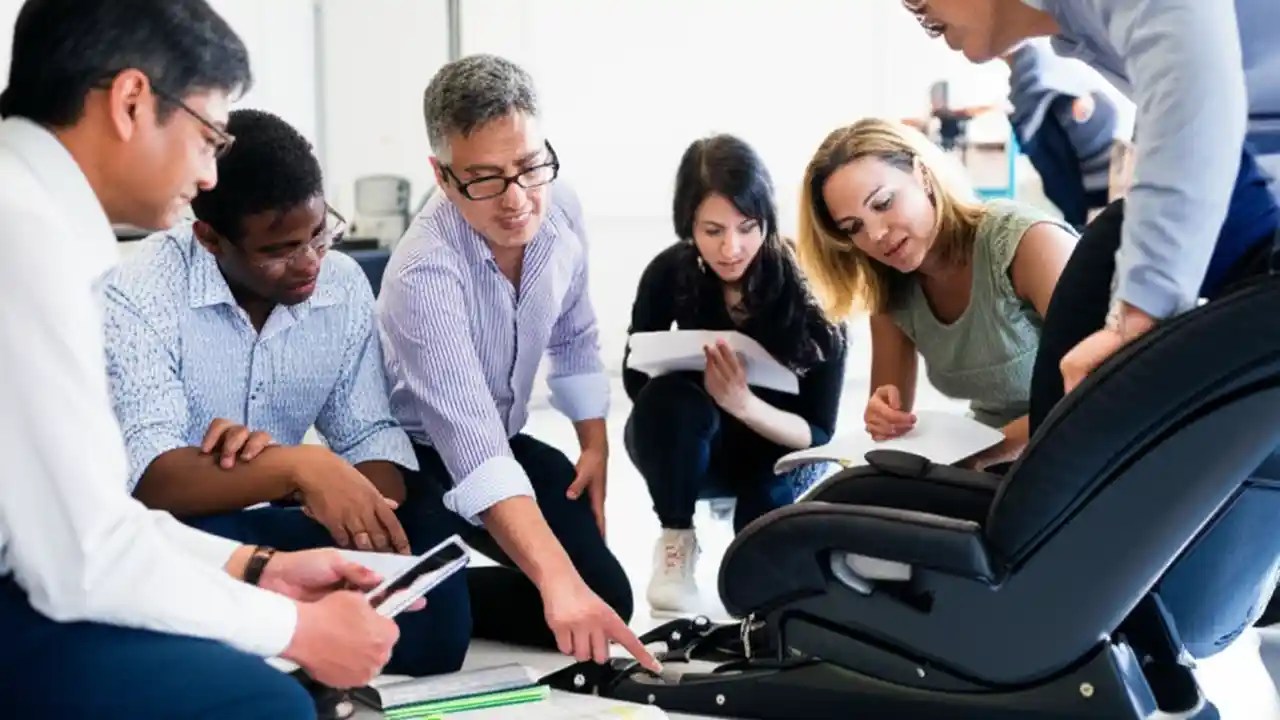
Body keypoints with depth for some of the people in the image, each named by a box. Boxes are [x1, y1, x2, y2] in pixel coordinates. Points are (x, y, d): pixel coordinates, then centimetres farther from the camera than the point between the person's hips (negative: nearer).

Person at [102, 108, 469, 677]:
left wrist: (363, 507, -26)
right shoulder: (141, 294, -19)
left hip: (278, 527, 5)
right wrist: (300, 466, -43)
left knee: (431, 595, -21)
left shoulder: (344, 286, -3)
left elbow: (372, 436, -2)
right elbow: (154, 478, -29)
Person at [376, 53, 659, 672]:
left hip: (503, 439, 7)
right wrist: (559, 582, -55)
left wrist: (595, 445, 4)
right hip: (416, 456, -7)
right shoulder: (426, 274, -35)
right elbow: (473, 454, -45)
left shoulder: (561, 210, -13)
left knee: (602, 591, -6)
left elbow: (574, 339, 9)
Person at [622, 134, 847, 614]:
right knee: (672, 399, -35)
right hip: (687, 446, 1)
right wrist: (690, 388, -31)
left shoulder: (807, 287, -27)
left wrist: (743, 404, -41)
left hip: (780, 444, -1)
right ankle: (676, 539, -13)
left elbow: (817, 433, -22)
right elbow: (636, 380, -10)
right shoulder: (669, 273, -22)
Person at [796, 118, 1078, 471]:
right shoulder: (891, 289, 1)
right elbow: (893, 418, 6)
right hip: (992, 469, 6)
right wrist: (884, 419, -18)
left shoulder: (1029, 241, -19)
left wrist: (981, 453, -31)